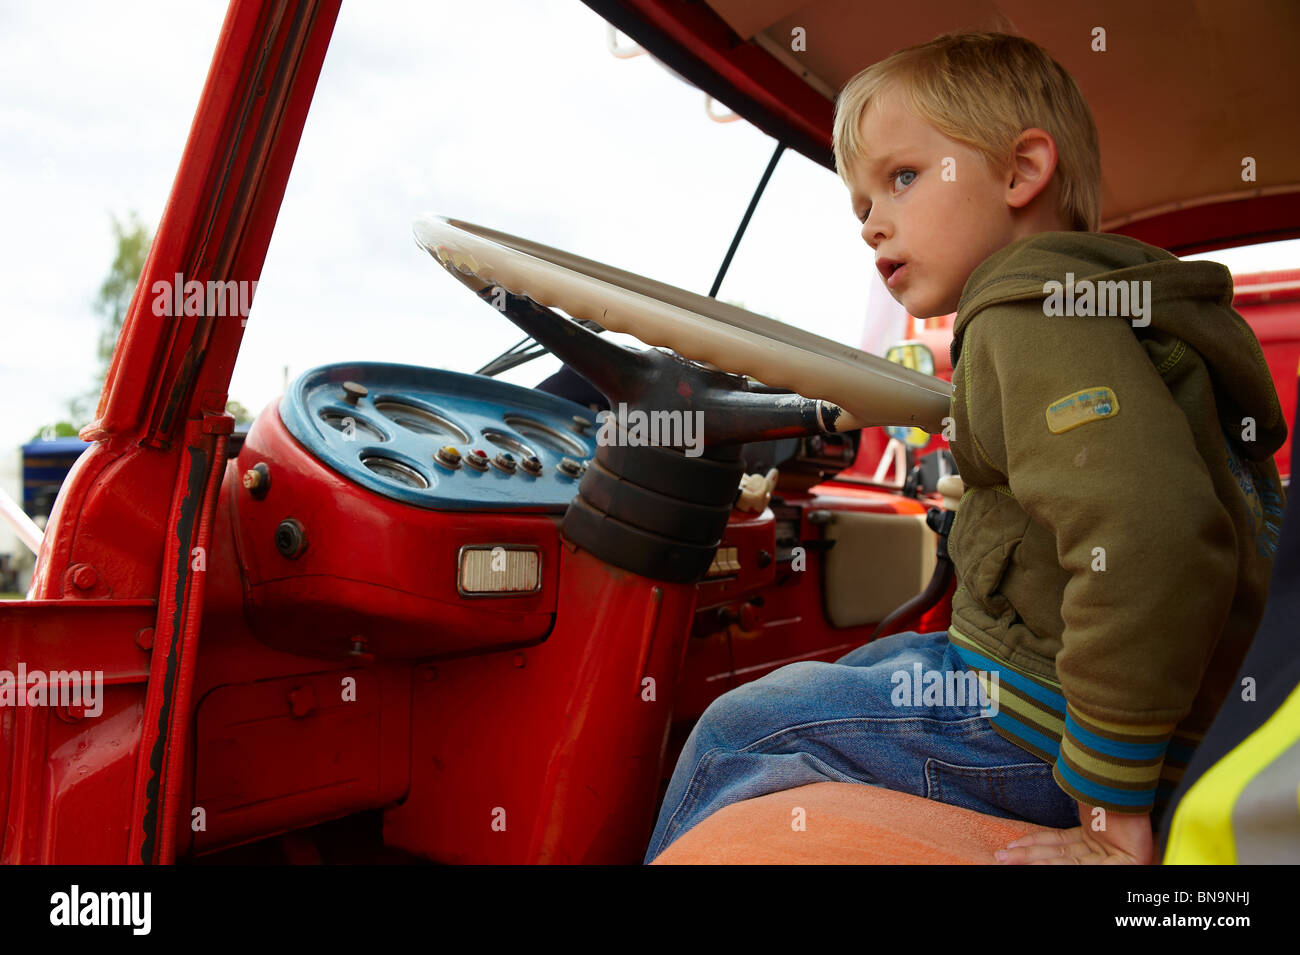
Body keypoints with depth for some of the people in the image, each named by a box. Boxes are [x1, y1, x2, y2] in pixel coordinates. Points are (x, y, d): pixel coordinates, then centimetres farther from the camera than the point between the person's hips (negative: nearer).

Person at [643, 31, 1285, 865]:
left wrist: (1112, 804, -27)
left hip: (1045, 730, -10)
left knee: (733, 732, -2)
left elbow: (1154, 535, -34)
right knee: (866, 666, 28)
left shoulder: (1037, 317, -19)